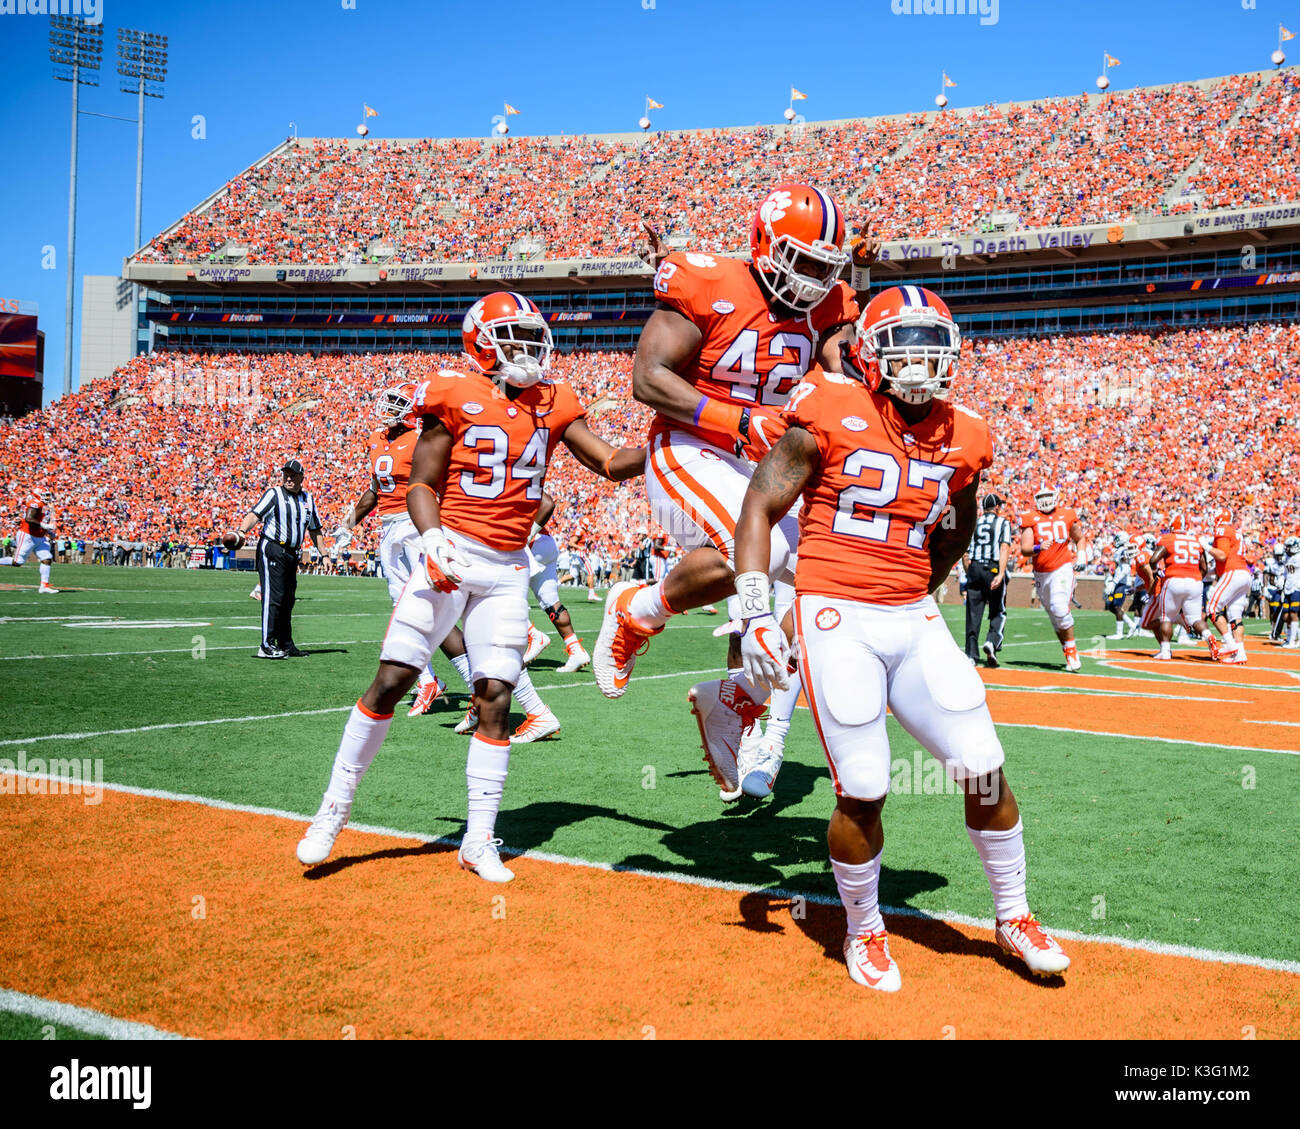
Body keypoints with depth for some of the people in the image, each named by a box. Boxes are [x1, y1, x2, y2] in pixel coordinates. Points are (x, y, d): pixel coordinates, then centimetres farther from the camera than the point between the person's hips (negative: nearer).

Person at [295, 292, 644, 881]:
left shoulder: (554, 405, 9)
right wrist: (433, 538, -21)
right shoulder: (455, 397, -4)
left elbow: (611, 462, 9)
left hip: (508, 568, 4)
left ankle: (479, 840, 9)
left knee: (496, 699, 0)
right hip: (451, 556, -3)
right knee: (391, 680, -6)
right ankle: (334, 810, 9)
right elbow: (422, 485, -4)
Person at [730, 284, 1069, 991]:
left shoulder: (962, 439, 7)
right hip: (835, 619, -5)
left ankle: (1013, 917, 26)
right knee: (862, 792, -5)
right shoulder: (832, 415, -7)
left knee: (983, 768, 3)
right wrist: (754, 614, -11)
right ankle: (864, 934, 20)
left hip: (913, 620, 5)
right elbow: (760, 508, -5)